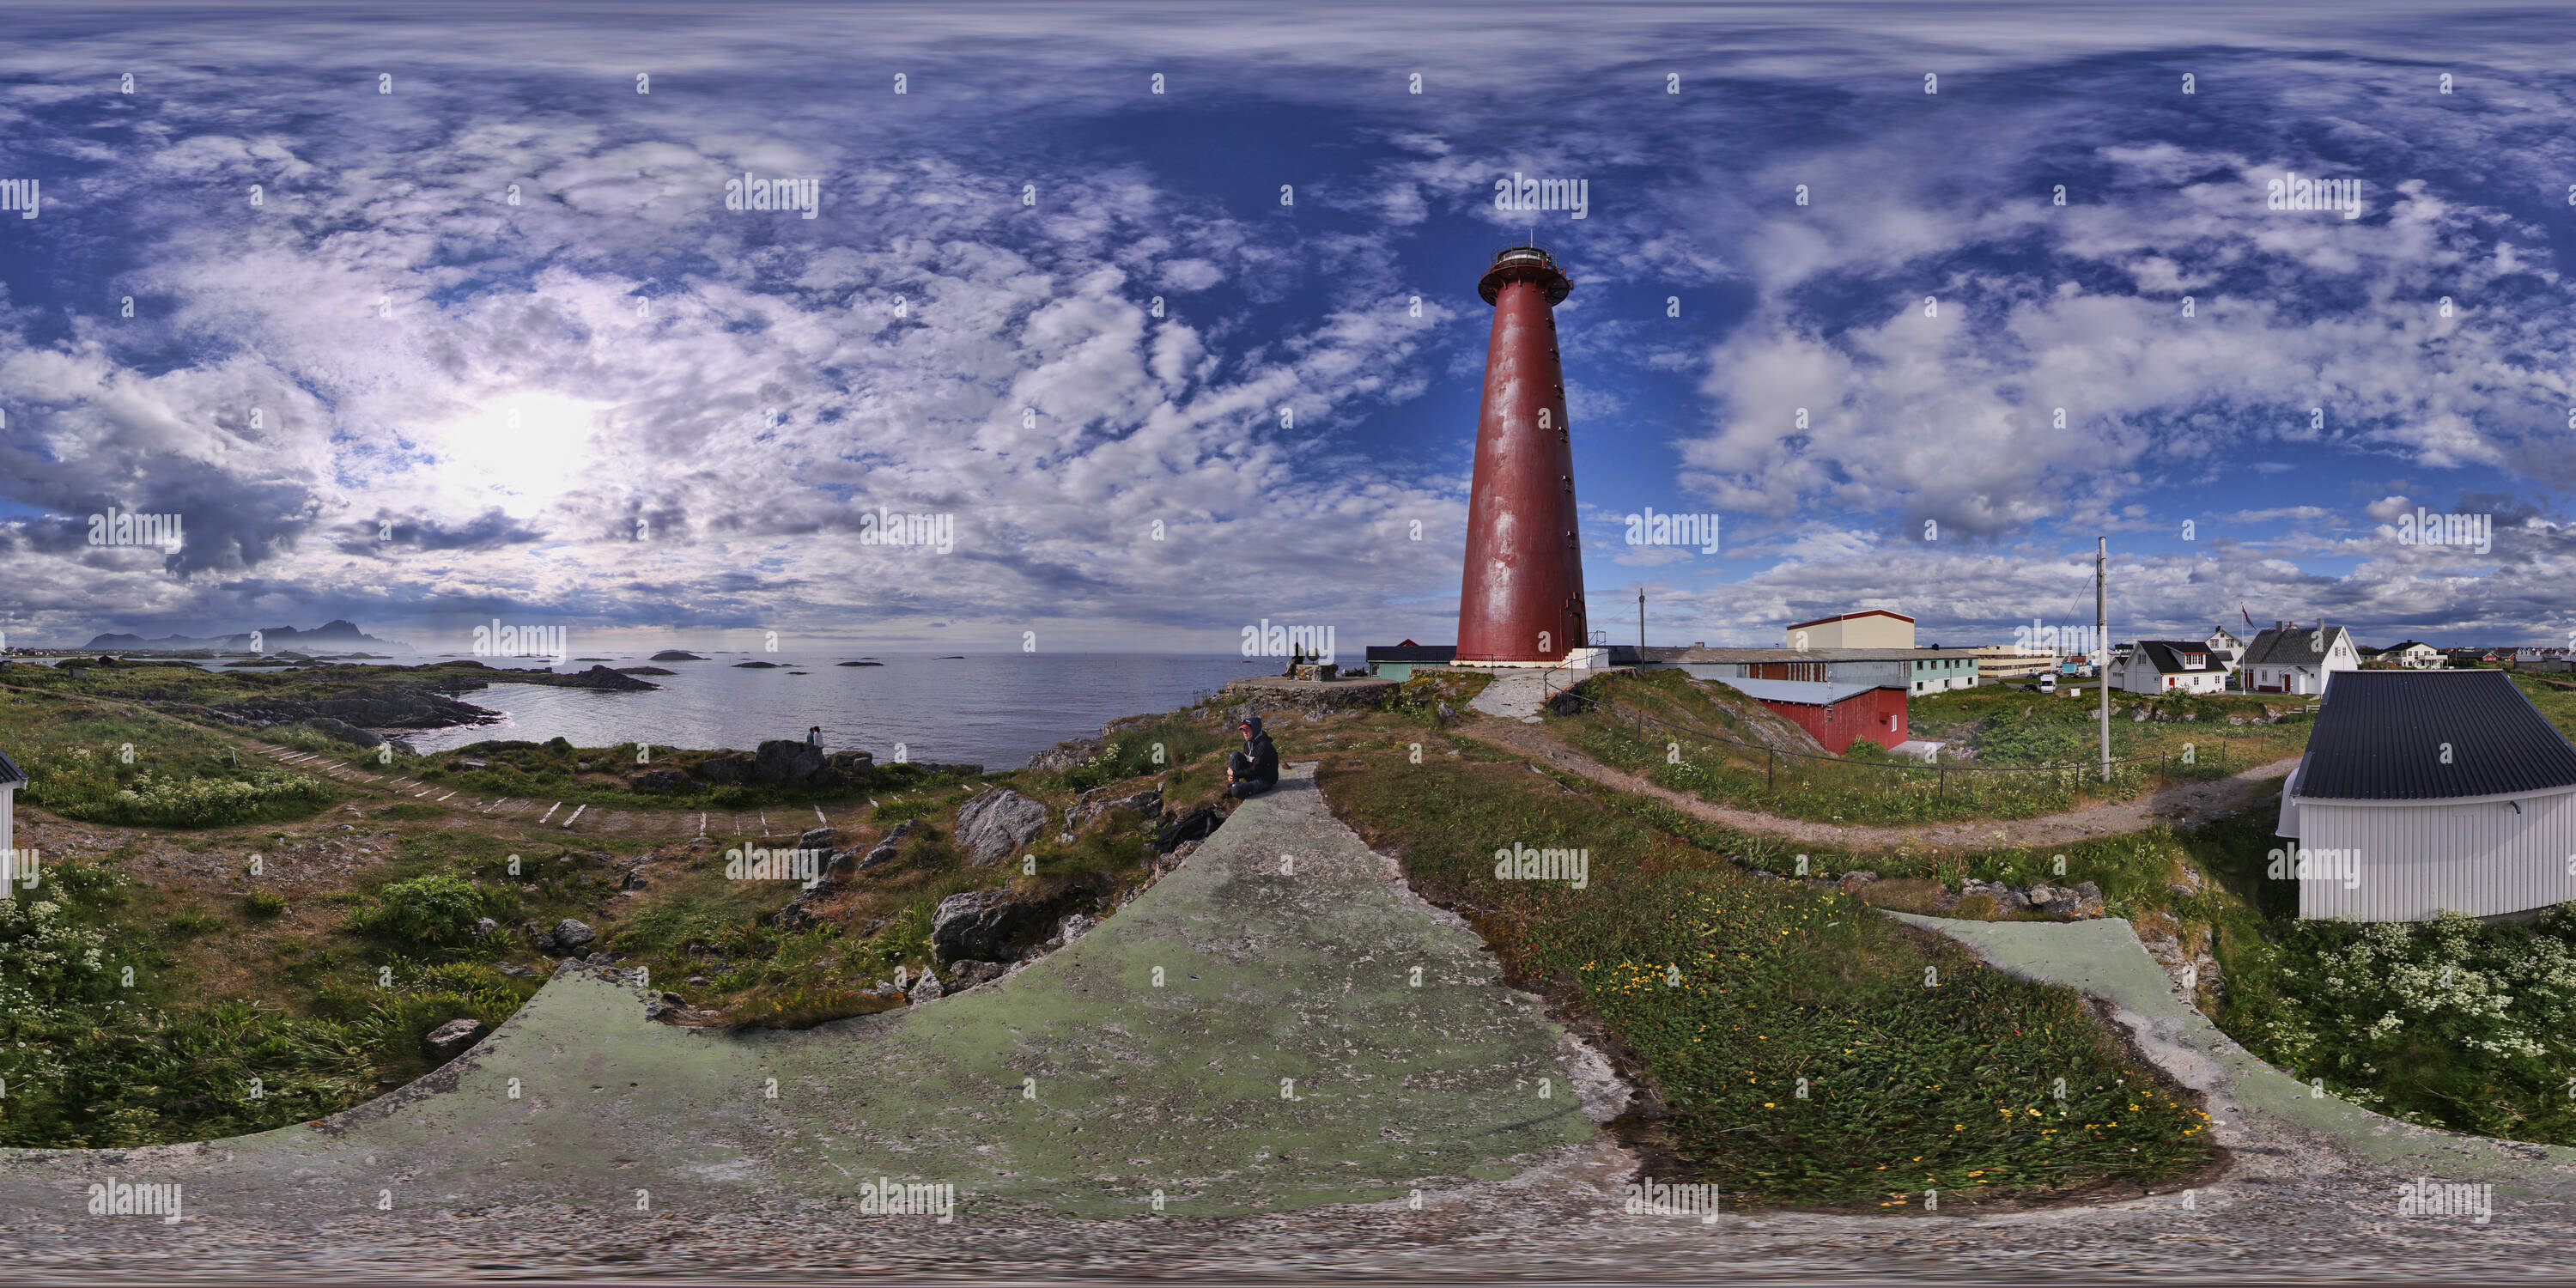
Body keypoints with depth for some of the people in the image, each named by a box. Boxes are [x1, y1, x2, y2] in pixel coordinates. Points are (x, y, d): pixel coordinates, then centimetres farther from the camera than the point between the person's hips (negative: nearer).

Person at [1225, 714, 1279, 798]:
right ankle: (1231, 786, -5)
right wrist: (1232, 776, -9)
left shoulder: (1264, 745, -23)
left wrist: (1235, 774, -18)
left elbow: (1256, 769, -24)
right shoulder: (1248, 743, 4)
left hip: (1265, 780, -9)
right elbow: (1243, 762, 10)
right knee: (1235, 755, -8)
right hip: (1252, 775, 9)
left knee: (1236, 791, -30)